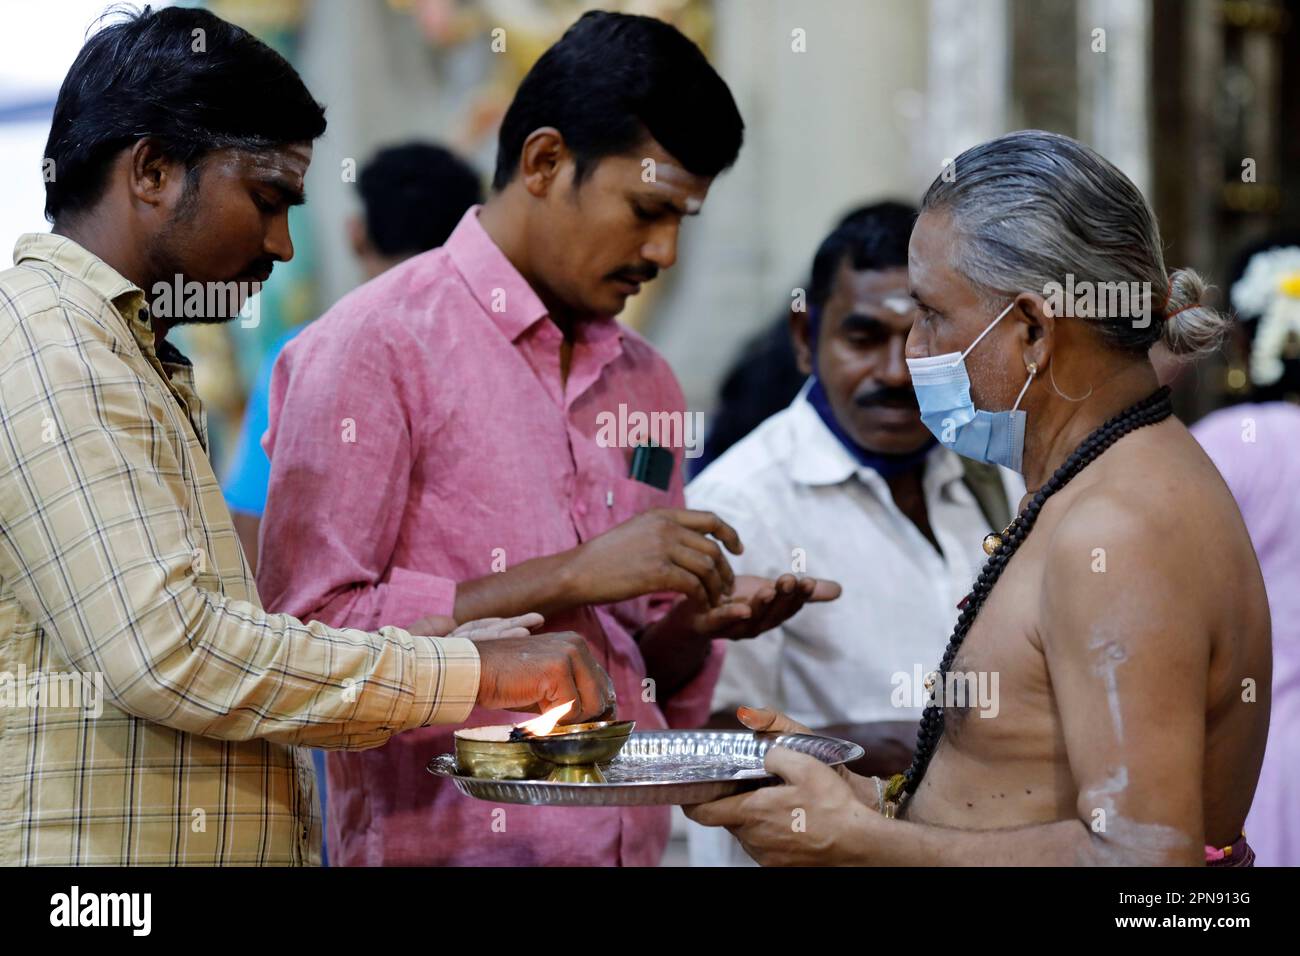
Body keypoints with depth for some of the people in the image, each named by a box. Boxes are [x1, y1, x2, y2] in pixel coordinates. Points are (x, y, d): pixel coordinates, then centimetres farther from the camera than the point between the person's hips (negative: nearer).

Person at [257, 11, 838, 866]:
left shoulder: (647, 382, 12)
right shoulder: (376, 346, -9)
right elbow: (310, 626, -19)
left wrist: (697, 623, -4)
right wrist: (575, 576, -19)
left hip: (631, 840, 6)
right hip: (447, 844, -6)